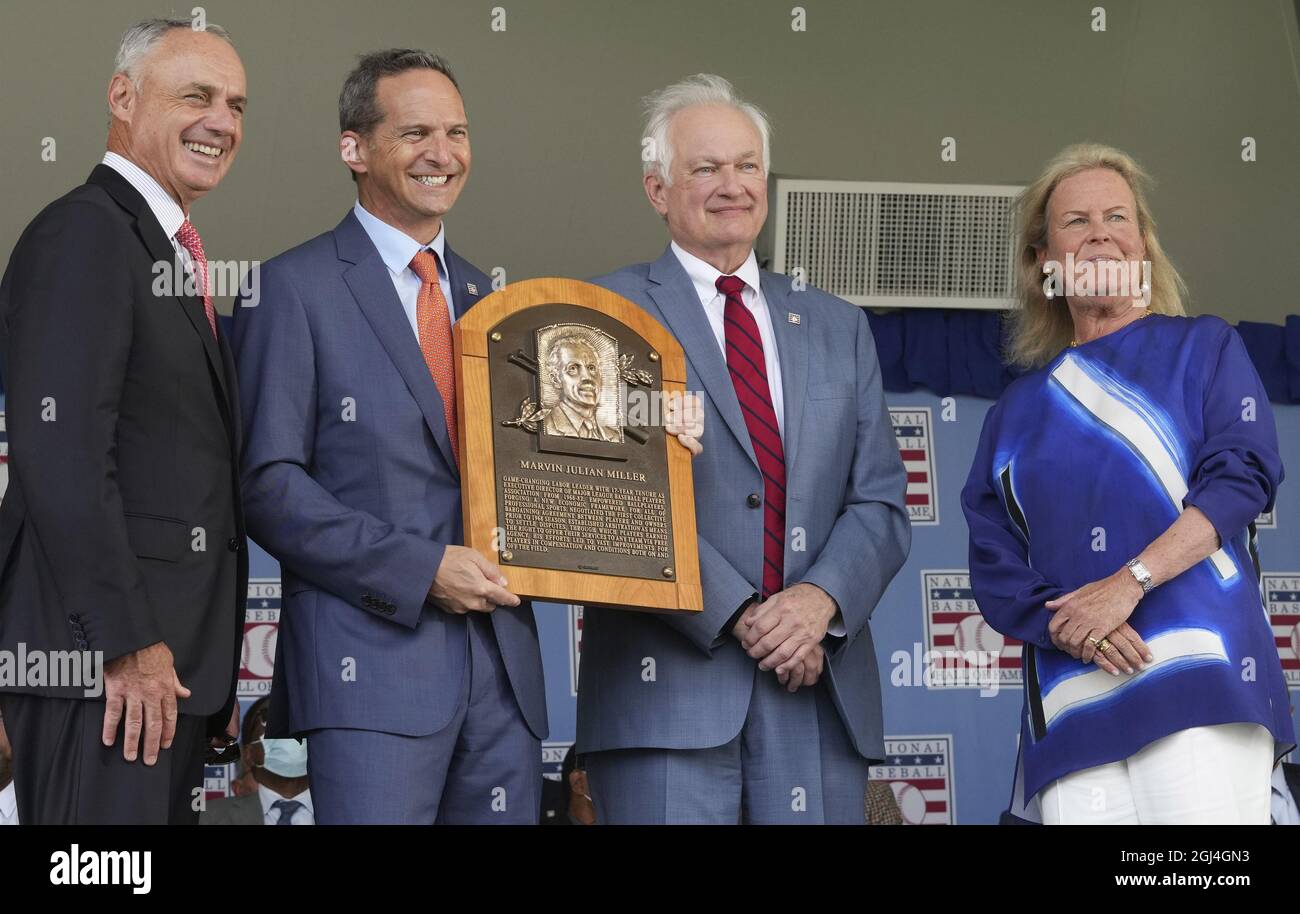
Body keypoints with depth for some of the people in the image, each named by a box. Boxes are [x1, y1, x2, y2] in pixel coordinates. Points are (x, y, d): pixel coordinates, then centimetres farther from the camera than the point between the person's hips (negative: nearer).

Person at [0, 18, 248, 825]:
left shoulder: (173, 252, 20)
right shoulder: (83, 235, -11)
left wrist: (210, 660, 15)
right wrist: (127, 644, -21)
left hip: (168, 663, 10)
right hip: (103, 661, -10)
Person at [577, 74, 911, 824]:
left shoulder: (838, 328, 18)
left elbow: (881, 501, 11)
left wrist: (822, 597, -9)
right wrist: (739, 615, -13)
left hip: (822, 688, 4)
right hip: (671, 683, -4)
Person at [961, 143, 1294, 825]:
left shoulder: (1203, 349, 13)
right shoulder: (1017, 412, 20)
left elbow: (1245, 474, -2)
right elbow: (994, 565, 12)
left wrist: (1130, 582, -15)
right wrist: (1068, 627, -10)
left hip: (1199, 678, -3)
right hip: (1072, 702, 3)